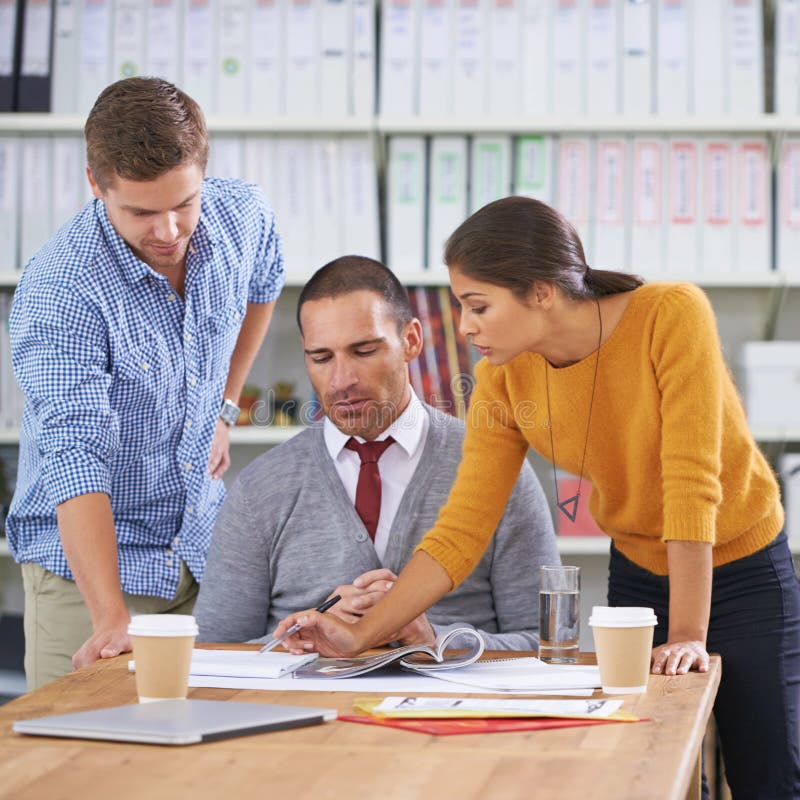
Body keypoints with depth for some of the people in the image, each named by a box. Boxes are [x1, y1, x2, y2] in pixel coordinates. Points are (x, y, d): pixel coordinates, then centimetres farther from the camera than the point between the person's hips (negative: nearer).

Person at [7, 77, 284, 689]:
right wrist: (110, 620, -43)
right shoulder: (58, 292, -25)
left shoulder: (242, 217, -8)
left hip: (205, 552, 5)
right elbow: (75, 455, -34)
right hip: (87, 563, -4)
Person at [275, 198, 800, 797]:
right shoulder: (504, 379, -12)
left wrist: (688, 635, -31)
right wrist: (359, 637, -21)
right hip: (638, 575, 4)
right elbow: (461, 532, -12)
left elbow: (691, 483, -28)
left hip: (745, 570, -3)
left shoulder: (673, 316, -25)